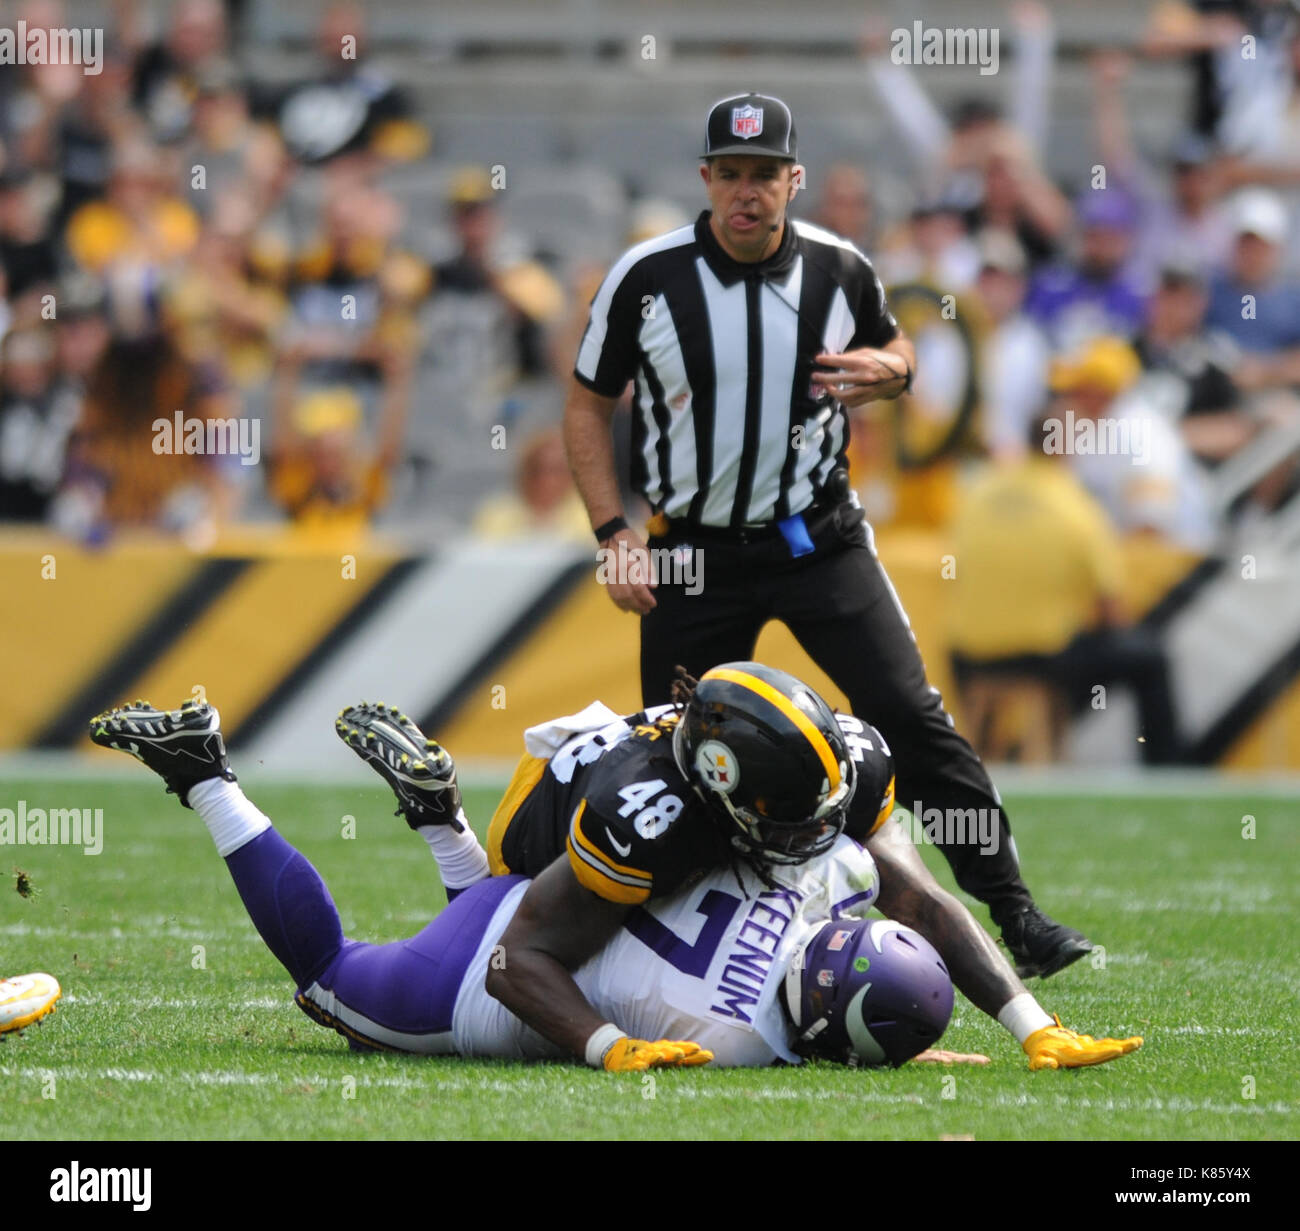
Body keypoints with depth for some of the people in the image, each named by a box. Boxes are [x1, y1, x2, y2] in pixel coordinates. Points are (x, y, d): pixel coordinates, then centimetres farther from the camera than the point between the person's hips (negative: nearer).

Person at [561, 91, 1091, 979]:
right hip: (697, 554, 0)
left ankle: (1015, 913, -9)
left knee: (913, 719, -11)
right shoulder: (647, 279, -8)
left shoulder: (839, 271, -3)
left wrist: (887, 369, -8)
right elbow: (589, 406, 3)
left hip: (817, 539, 0)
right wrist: (616, 535, -7)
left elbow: (894, 350, 17)